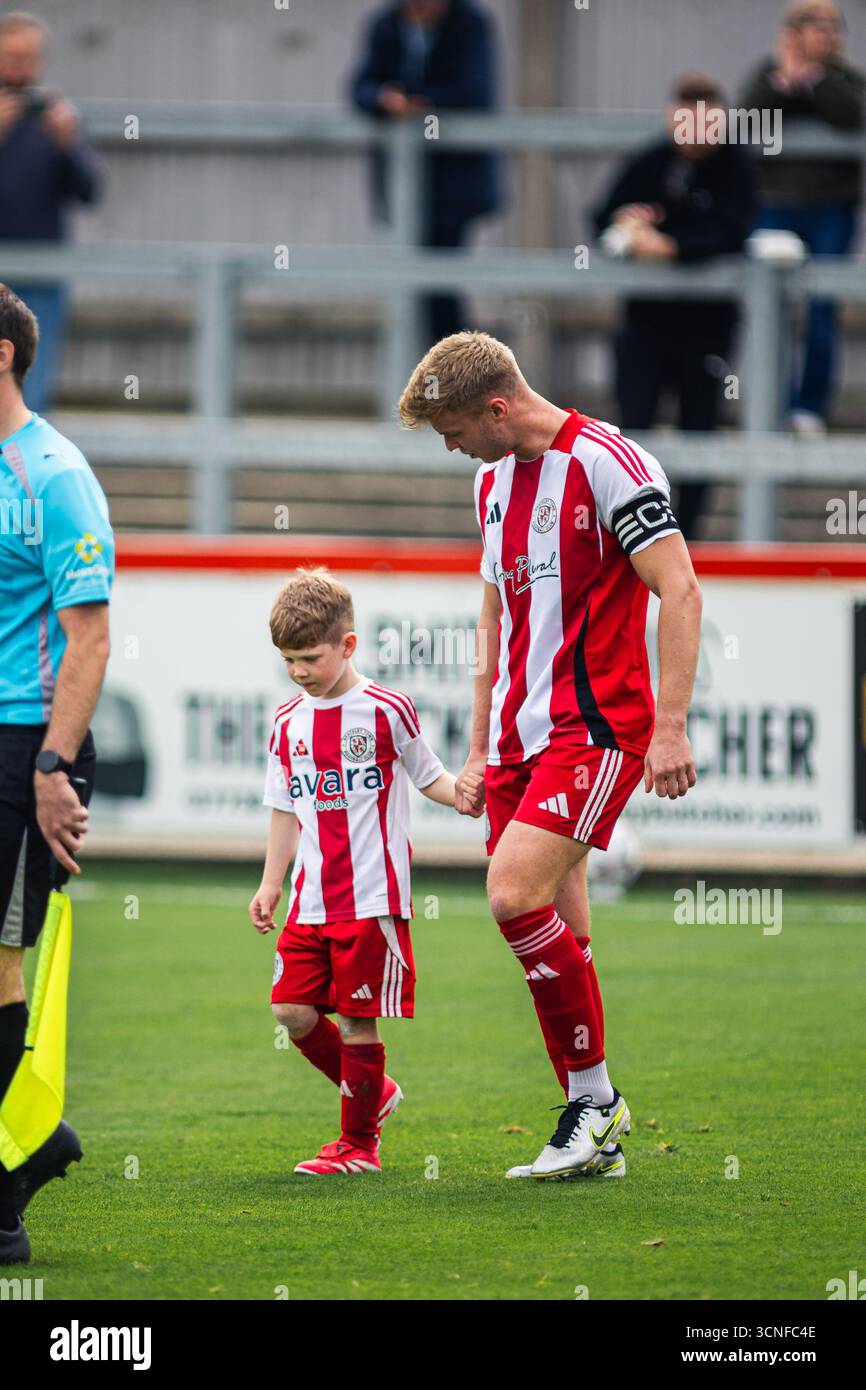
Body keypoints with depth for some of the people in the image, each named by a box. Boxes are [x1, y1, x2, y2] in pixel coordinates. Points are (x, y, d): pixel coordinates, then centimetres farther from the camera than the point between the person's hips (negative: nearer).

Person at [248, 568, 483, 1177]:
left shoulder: (388, 712, -6)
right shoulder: (290, 723, 10)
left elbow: (429, 776, 3)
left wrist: (462, 795, -18)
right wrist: (271, 883, 14)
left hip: (373, 897, -6)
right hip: (312, 900, 6)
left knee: (359, 1019, -3)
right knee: (294, 1010, -1)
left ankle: (359, 1144, 8)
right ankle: (375, 1092, 22)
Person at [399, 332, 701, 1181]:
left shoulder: (606, 463, -11)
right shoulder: (493, 480, 15)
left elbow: (679, 591, -14)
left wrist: (669, 726, -19)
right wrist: (480, 748, 21)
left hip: (597, 724, -8)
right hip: (521, 733, 8)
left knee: (515, 894, -22)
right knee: (552, 938, 5)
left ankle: (595, 1095, -11)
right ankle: (593, 1138, 10)